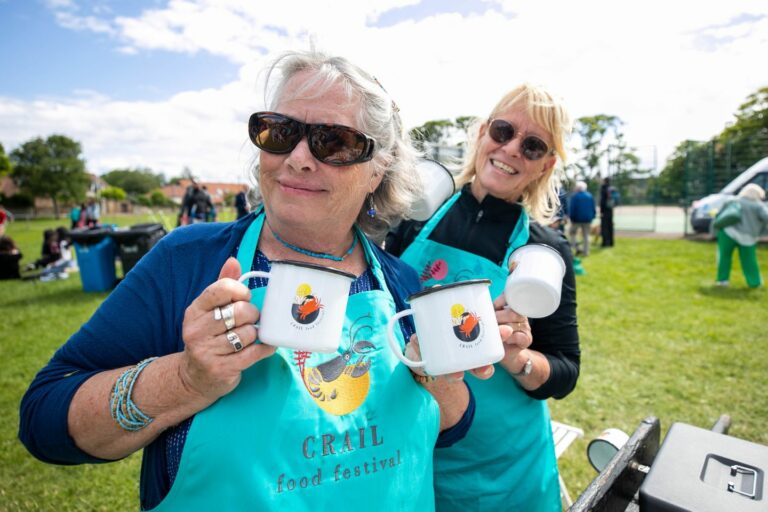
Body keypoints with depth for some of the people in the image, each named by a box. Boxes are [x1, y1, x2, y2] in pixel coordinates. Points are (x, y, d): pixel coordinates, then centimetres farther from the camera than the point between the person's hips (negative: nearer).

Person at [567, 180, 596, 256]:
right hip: (587, 219, 5)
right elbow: (593, 208, 9)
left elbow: (571, 208, -11)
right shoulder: (590, 196, 6)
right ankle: (586, 251, 13)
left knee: (571, 232, 12)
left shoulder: (574, 196, -10)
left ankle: (577, 247, 0)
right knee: (586, 235, 11)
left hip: (577, 219, -5)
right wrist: (592, 217, 15)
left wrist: (571, 217, -1)